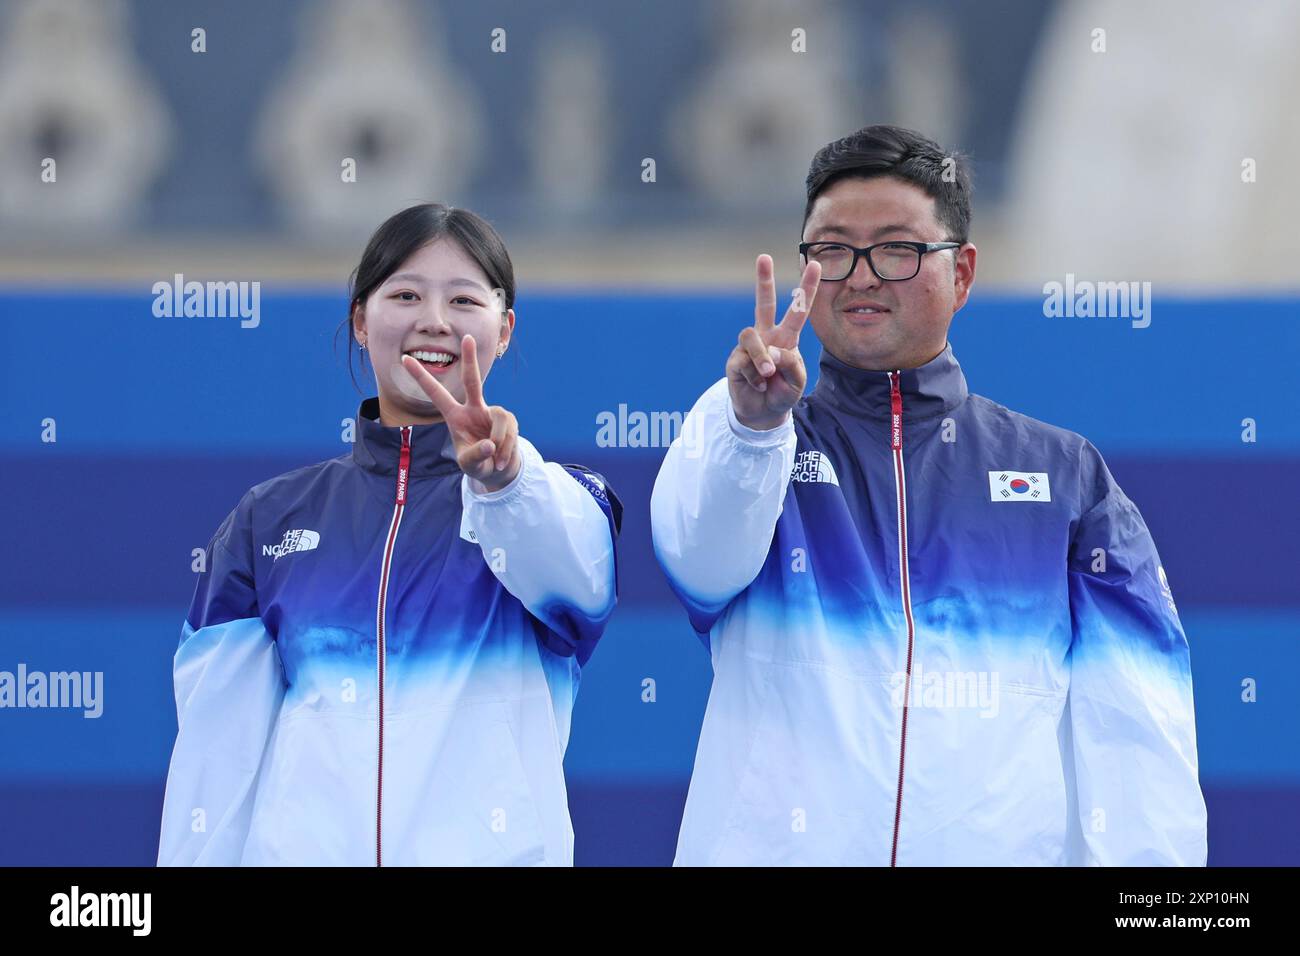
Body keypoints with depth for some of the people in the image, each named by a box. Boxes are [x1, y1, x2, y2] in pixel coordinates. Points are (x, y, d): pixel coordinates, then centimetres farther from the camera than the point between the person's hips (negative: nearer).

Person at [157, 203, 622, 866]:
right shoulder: (269, 520, 8)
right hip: (302, 848, 2)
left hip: (493, 850, -2)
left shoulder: (555, 497, 2)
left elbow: (576, 577, -23)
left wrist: (505, 479, -42)